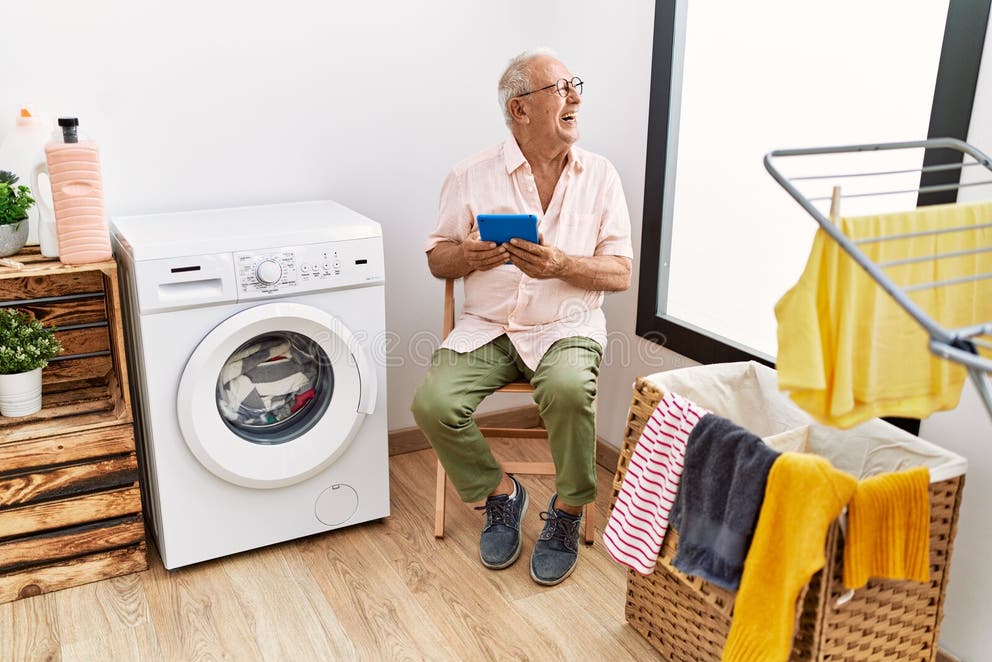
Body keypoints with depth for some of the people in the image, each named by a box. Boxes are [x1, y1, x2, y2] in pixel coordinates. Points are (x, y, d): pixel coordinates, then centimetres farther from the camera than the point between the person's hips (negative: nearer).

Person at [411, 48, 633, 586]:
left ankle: (567, 511, -5)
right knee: (433, 402, -23)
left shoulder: (600, 176, 4)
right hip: (486, 325, 1)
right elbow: (436, 258, 9)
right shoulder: (471, 176, 3)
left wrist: (561, 265, -18)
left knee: (568, 389, -34)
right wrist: (469, 256, -14)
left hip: (566, 325, -1)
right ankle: (499, 492, 6)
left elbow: (620, 274, 1)